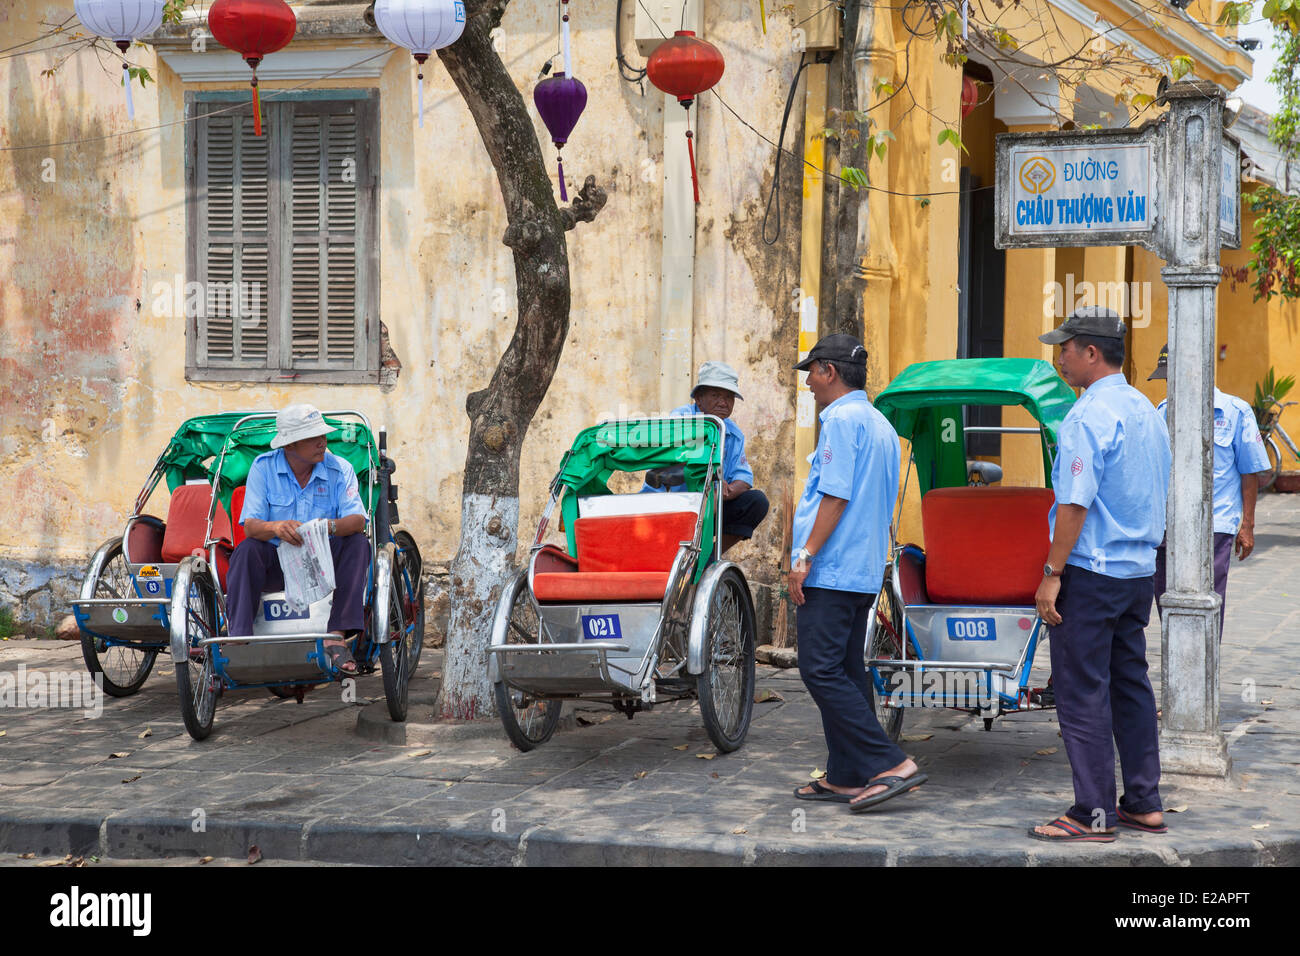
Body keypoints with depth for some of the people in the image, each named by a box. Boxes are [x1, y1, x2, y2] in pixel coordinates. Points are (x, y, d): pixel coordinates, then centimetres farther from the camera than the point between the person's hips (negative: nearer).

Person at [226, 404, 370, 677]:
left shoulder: (339, 469, -4)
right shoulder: (264, 467, -5)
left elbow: (358, 520, -16)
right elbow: (250, 526, -13)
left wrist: (331, 526, -40)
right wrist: (275, 527, -38)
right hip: (276, 561, -1)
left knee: (358, 544, -26)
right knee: (246, 550, -29)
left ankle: (336, 637, -33)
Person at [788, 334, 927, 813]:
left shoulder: (841, 420, -11)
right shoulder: (880, 424, 18)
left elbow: (836, 495, -18)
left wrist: (805, 556, -17)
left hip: (831, 571, -10)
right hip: (864, 571, 10)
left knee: (821, 670, -11)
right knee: (846, 671, 11)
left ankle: (891, 764, -15)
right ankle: (847, 777, 12)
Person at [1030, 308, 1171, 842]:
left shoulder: (1089, 416, -16)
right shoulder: (1146, 411, 13)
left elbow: (1075, 503, -20)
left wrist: (1052, 574, -17)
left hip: (1090, 573, -9)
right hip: (1139, 572, 9)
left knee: (1083, 692, -4)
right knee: (1131, 685, 14)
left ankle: (1093, 815, -2)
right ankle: (1144, 803, 18)